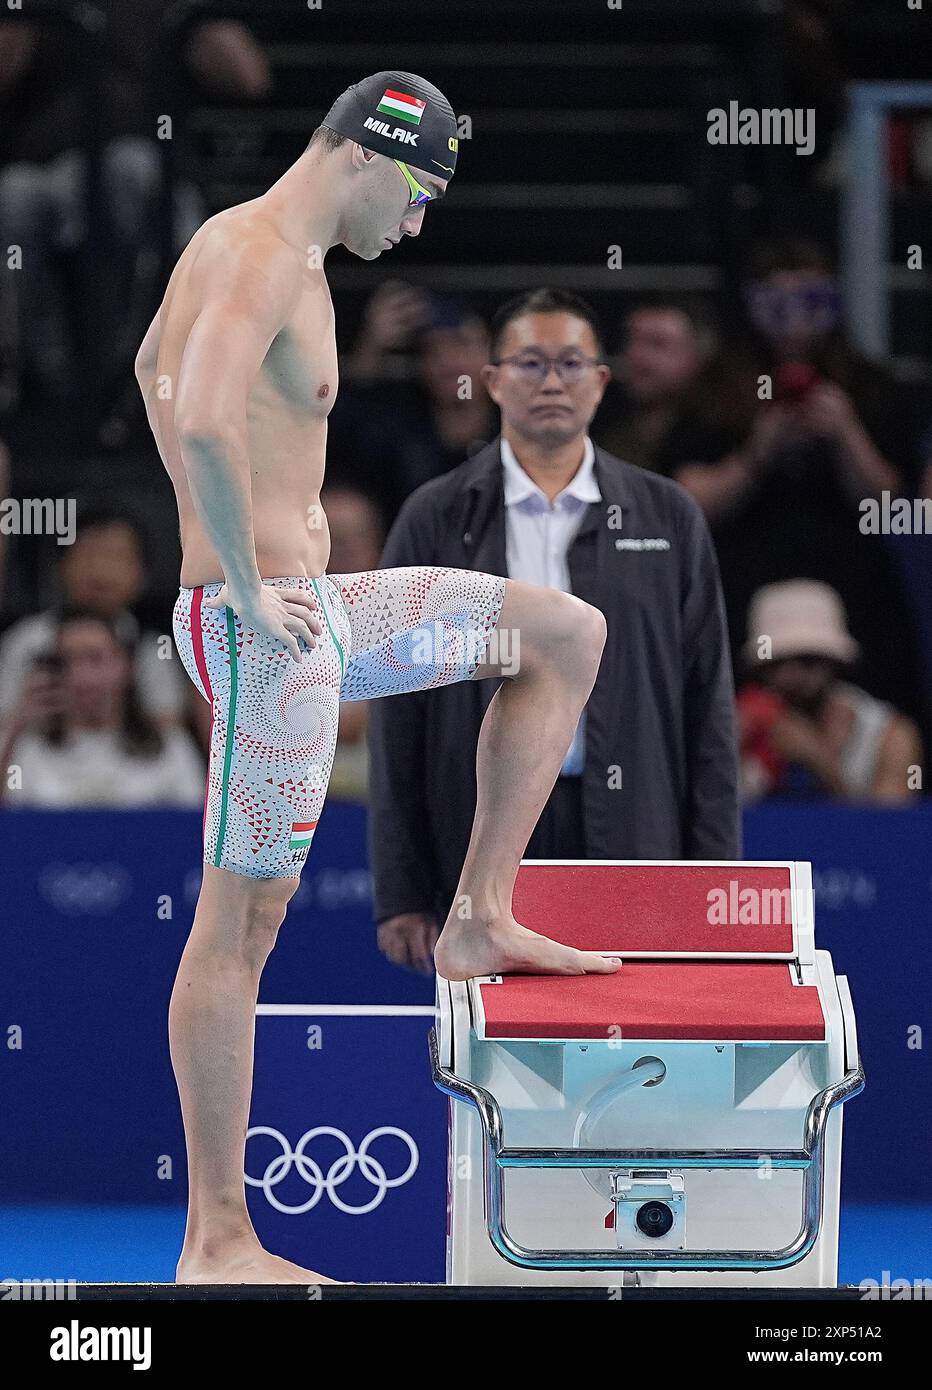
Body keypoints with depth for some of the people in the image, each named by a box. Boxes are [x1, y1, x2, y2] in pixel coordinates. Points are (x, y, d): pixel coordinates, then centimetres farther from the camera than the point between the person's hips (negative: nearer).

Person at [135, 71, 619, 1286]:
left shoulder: (232, 244, 14)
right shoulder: (266, 258, -17)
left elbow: (155, 368, 33)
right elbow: (204, 416, -33)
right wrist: (248, 585, -23)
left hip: (307, 603, 10)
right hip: (264, 624, -10)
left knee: (566, 633, 16)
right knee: (243, 918, -6)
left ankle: (481, 920, 16)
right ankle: (218, 1245, -2)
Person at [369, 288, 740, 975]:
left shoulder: (667, 516, 9)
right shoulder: (435, 519, 6)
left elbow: (707, 705, 8)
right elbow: (398, 714, 4)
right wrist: (401, 893, -2)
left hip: (630, 835, 0)